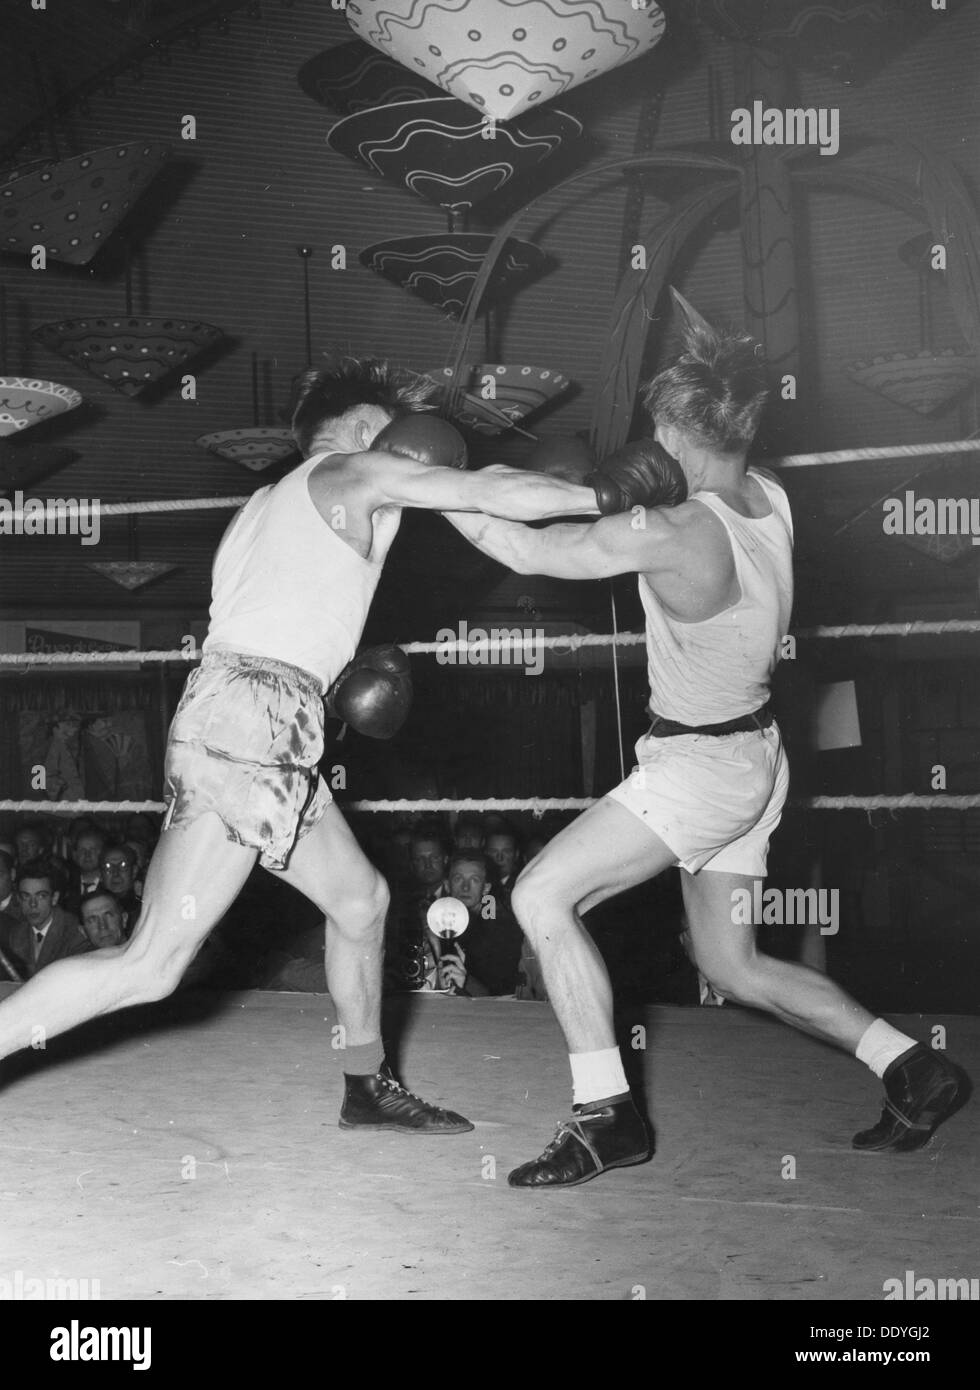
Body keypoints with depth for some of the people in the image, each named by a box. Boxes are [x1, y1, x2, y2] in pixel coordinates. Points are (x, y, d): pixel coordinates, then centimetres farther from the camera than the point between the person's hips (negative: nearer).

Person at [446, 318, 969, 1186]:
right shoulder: (770, 498, -2)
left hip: (701, 765, -9)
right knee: (733, 966, 19)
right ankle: (913, 1070, 22)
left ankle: (608, 1116, -2)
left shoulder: (673, 535, -25)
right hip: (751, 754, 9)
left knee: (542, 896, -6)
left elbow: (525, 551, -17)